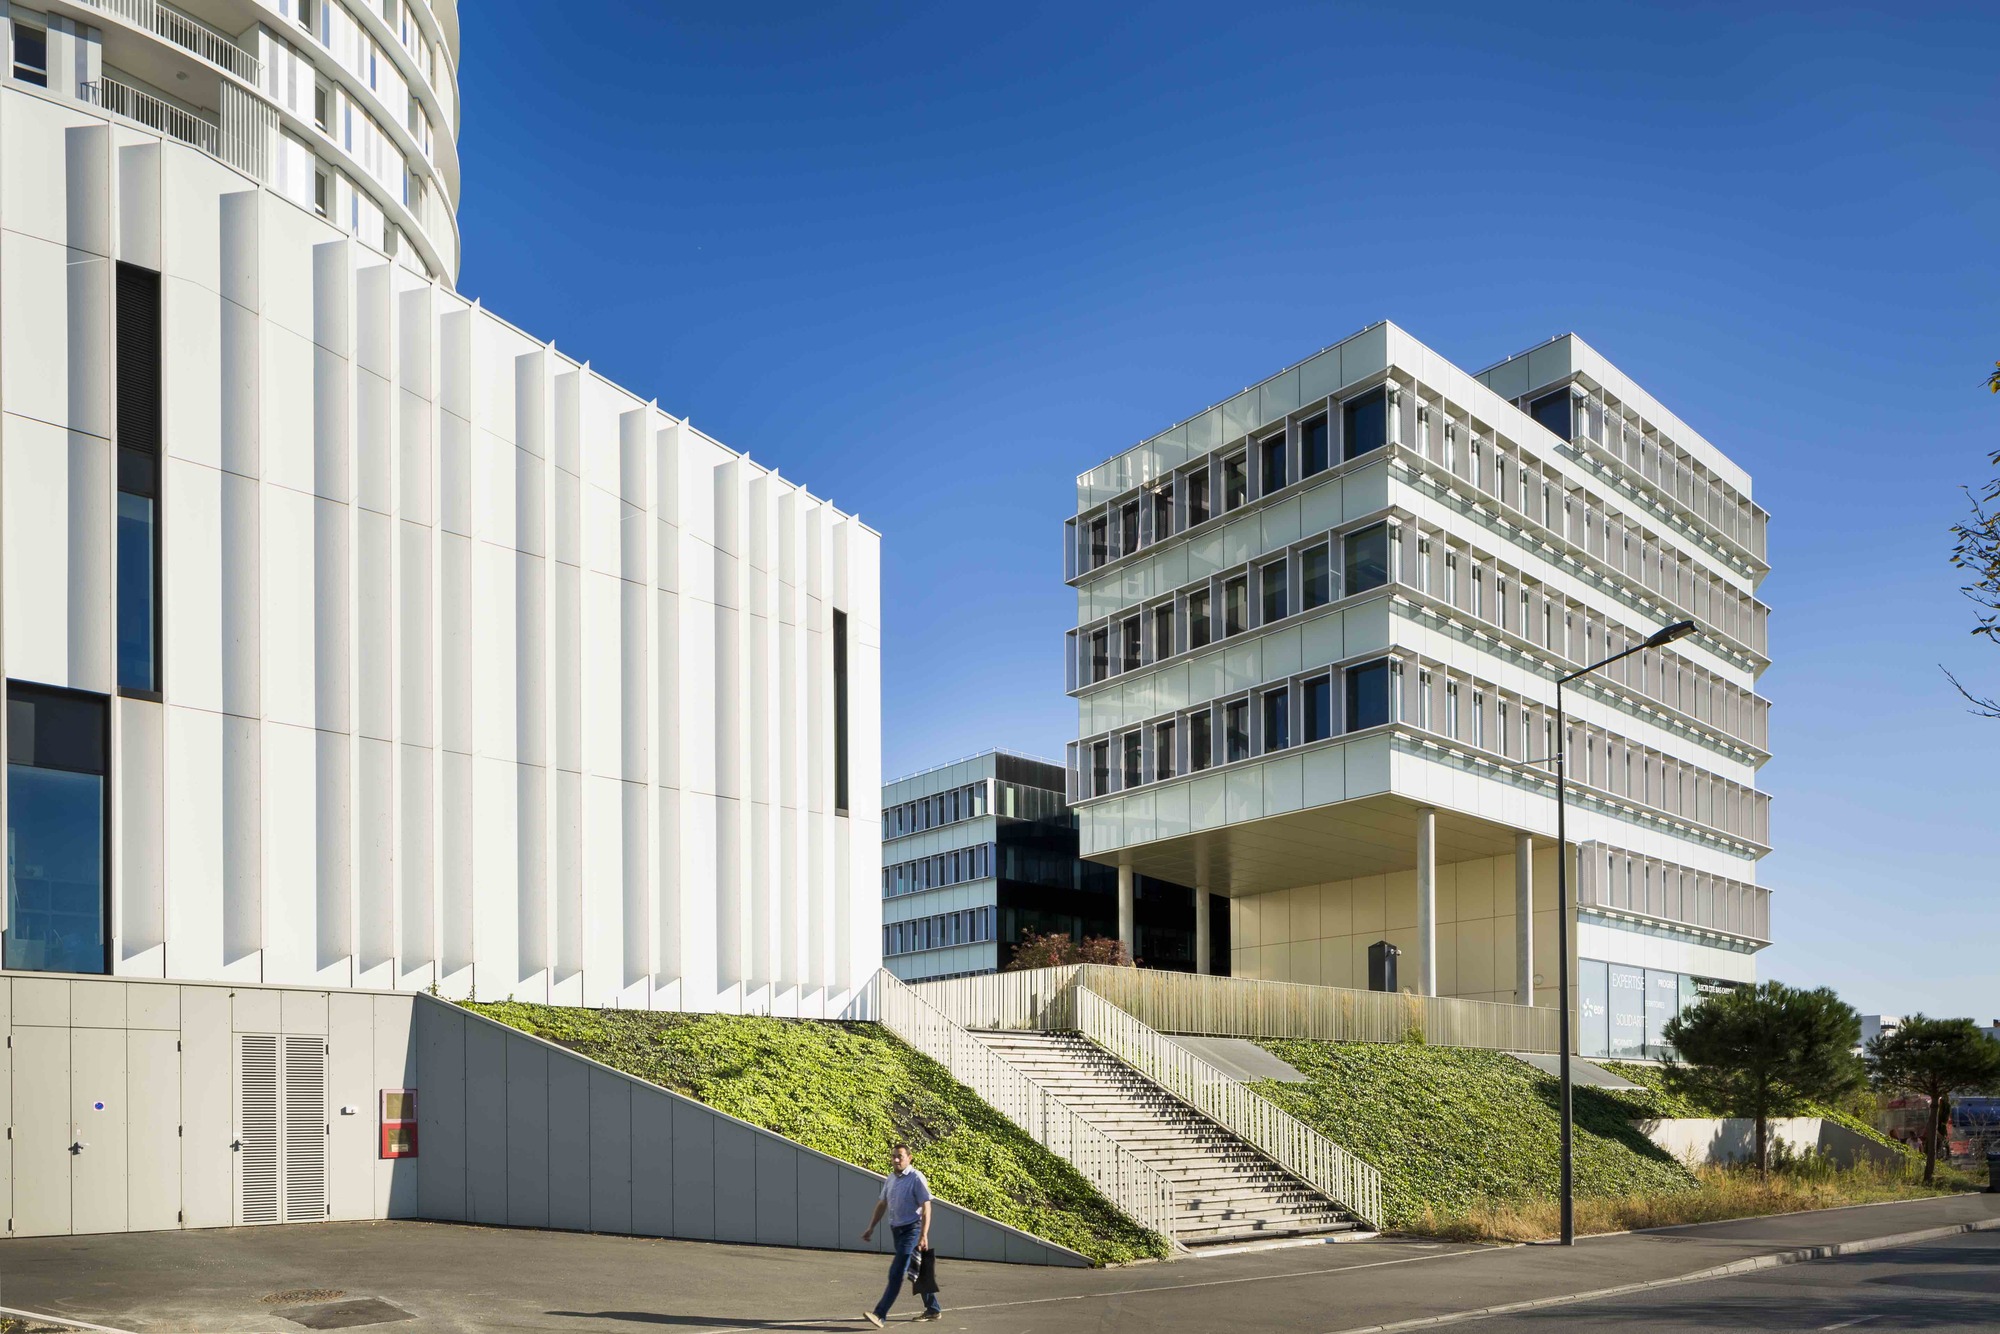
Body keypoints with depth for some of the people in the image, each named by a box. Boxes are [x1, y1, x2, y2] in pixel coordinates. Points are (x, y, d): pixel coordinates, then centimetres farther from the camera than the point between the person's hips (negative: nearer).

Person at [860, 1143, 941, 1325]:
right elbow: (882, 1204, 18)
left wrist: (924, 1236, -23)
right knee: (915, 1272, 16)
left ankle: (880, 1314, -15)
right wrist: (871, 1228, 17)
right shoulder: (891, 1178, 9)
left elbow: (926, 1208, -17)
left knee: (896, 1273, -12)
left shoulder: (916, 1178, -14)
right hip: (896, 1229, 8)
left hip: (912, 1230, -8)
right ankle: (933, 1309, 27)